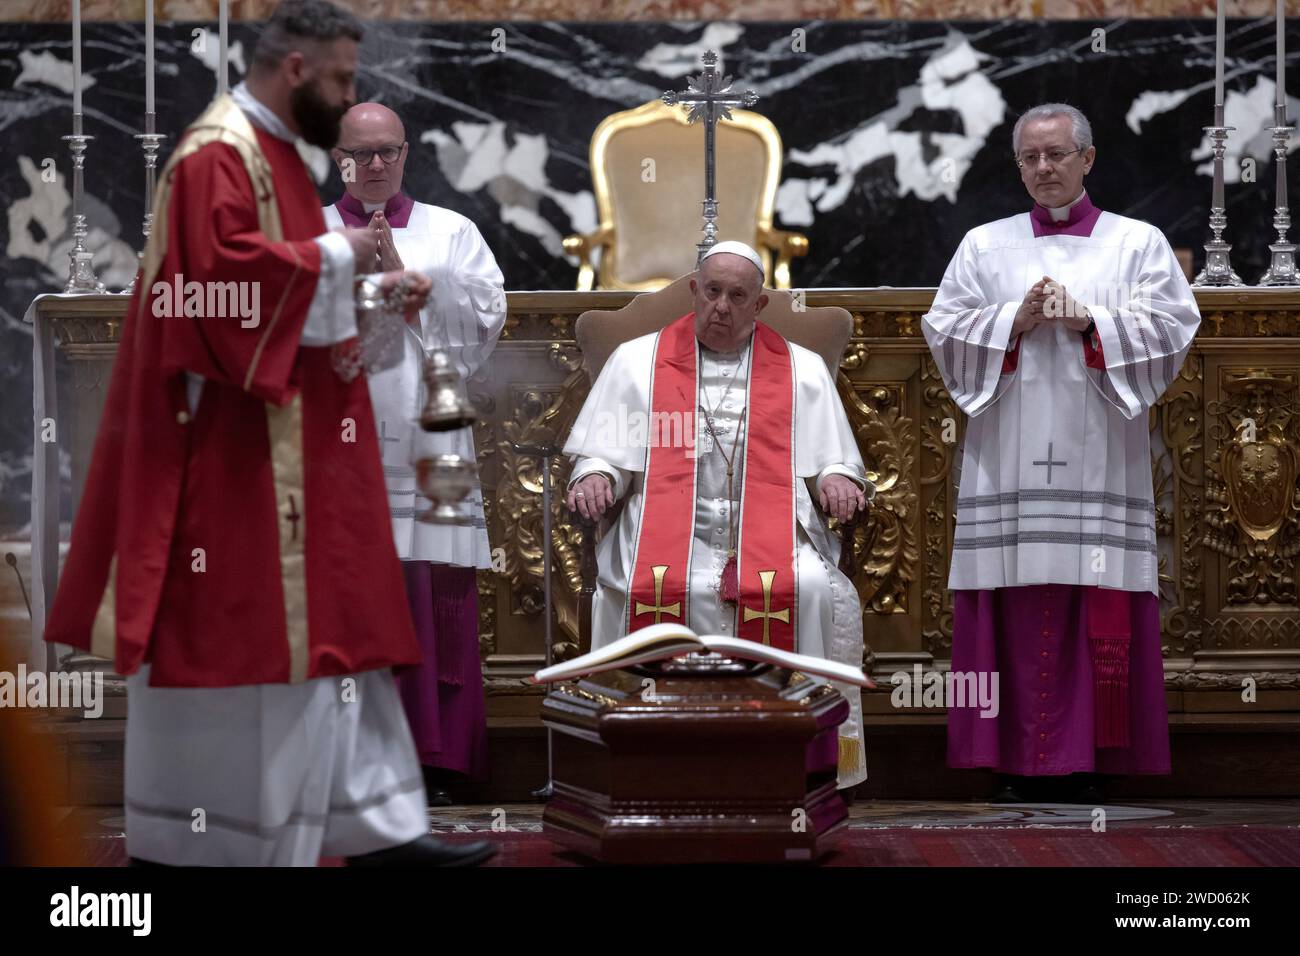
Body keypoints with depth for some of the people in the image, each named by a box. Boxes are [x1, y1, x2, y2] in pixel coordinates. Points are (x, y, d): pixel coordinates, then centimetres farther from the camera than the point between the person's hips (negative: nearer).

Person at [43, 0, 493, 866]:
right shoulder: (218, 154, -12)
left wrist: (376, 291, 9)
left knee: (327, 624, 9)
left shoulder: (276, 154, 19)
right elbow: (217, 268, -26)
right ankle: (204, 835, 7)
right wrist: (333, 256, -17)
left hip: (294, 447, 10)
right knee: (238, 630, -4)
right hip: (237, 445, -10)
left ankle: (373, 825, 14)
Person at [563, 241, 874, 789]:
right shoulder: (637, 360, 18)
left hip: (773, 532, 0)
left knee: (817, 591, -33)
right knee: (651, 588, -35)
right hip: (666, 530, 0)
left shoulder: (802, 370, 19)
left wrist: (836, 478, -7)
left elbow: (835, 462, 17)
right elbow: (604, 452, 16)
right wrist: (596, 475, -8)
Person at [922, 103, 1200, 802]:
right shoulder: (984, 246, 16)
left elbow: (1171, 327, 1)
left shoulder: (1138, 243, 12)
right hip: (1008, 458, 1)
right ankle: (1017, 762, 0)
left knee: (1095, 606, -5)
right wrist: (1015, 322, -7)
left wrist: (1088, 322, -10)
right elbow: (945, 330, 7)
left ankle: (1086, 764, -1)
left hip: (1097, 455, -1)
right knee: (1016, 608, -4)